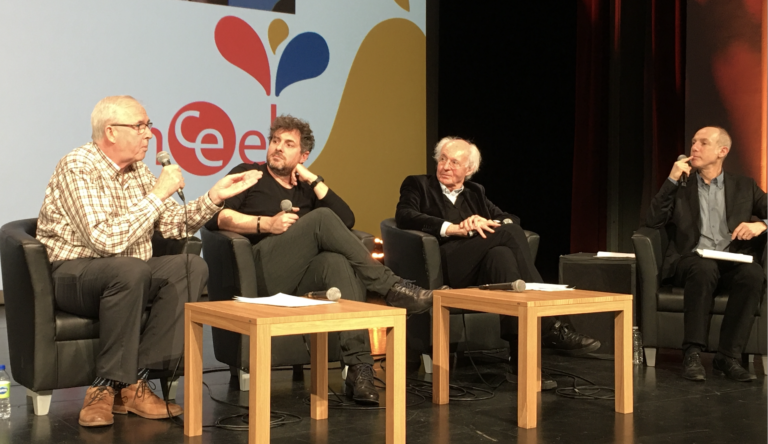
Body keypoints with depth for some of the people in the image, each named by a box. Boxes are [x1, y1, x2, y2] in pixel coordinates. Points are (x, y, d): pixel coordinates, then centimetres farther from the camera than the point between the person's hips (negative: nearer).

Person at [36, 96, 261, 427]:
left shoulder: (138, 171, 9)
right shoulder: (78, 168, -16)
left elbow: (174, 225, 13)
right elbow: (105, 239, -28)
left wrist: (215, 197, 0)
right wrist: (157, 195, -24)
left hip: (126, 275, 8)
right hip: (71, 277, -8)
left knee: (192, 268, -16)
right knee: (131, 269, -37)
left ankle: (133, 380, -20)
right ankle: (111, 383, -24)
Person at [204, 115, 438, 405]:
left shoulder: (306, 190, 30)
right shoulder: (250, 174, 21)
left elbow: (347, 221, 12)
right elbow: (216, 217, 2)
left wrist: (313, 180, 10)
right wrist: (266, 224, -9)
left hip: (302, 279, 4)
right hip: (262, 270, -3)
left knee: (338, 262, -34)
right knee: (322, 218, -26)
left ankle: (359, 369, -45)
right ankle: (391, 288, -24)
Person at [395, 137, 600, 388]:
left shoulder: (475, 193, 31)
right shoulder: (418, 186, 17)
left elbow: (512, 219, 20)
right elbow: (404, 217, -4)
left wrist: (487, 223, -4)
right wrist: (454, 228, -15)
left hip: (482, 272, 4)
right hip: (444, 267, -4)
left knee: (501, 254, -34)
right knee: (509, 233, -26)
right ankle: (548, 326, -31)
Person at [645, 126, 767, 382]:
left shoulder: (744, 187, 17)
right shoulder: (680, 185, 15)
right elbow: (652, 222, 2)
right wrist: (672, 180, -4)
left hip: (732, 262, 1)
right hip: (691, 260, -1)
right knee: (704, 268, -37)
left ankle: (728, 357, -28)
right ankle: (692, 354, -32)